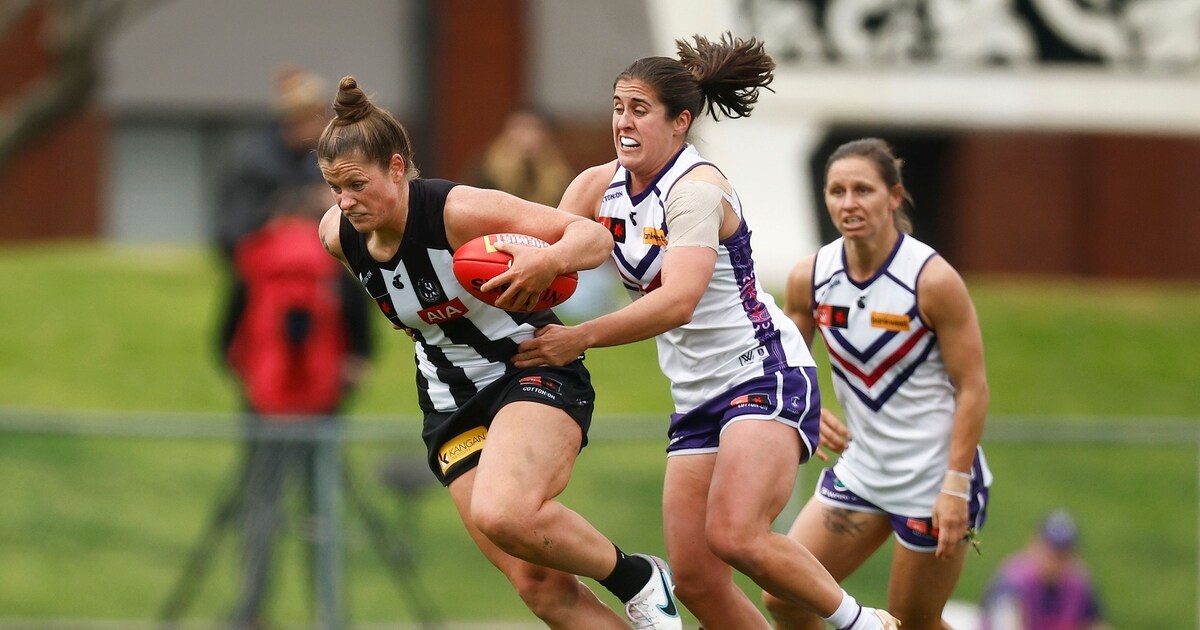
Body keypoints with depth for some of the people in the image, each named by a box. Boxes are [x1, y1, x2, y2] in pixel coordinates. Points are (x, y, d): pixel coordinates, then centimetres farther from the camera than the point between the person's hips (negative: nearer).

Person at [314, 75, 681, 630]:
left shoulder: (458, 211, -22)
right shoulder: (338, 235, -5)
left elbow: (594, 236, -23)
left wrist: (549, 261, -43)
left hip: (536, 374, -6)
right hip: (453, 408, 6)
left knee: (503, 514, -34)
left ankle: (636, 579, -9)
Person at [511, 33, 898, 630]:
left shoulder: (696, 189, -18)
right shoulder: (598, 187, 4)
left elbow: (677, 301, -31)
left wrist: (580, 339, -36)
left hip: (766, 374, -8)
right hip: (697, 397, 8)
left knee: (734, 536, -27)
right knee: (695, 580, -1)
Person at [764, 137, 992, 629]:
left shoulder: (933, 279, -18)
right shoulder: (809, 278, -4)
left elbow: (972, 388, -15)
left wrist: (956, 488, -19)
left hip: (933, 478, -5)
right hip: (861, 471, 5)